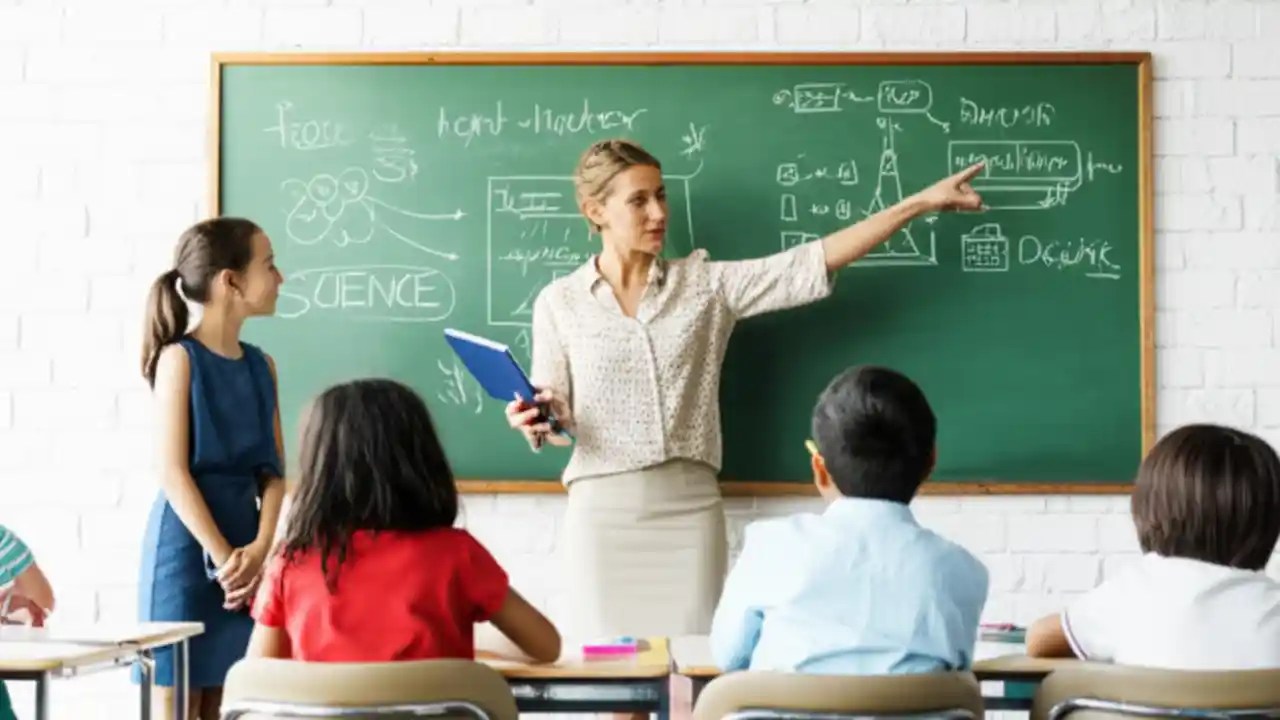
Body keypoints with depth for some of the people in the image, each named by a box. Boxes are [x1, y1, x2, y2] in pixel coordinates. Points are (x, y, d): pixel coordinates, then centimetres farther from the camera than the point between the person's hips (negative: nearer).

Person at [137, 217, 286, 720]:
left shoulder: (261, 365, 10)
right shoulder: (180, 358, -8)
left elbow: (272, 471, 5)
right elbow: (174, 474, -13)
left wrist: (259, 549, -10)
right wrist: (222, 558, -17)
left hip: (245, 548, 6)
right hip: (187, 544, -6)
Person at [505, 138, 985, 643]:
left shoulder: (704, 284, 5)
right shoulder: (559, 303, 3)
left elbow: (809, 266, -1)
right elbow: (553, 419, 5)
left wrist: (922, 203, -5)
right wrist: (534, 421, -20)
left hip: (691, 506, 1)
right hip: (604, 510, -1)